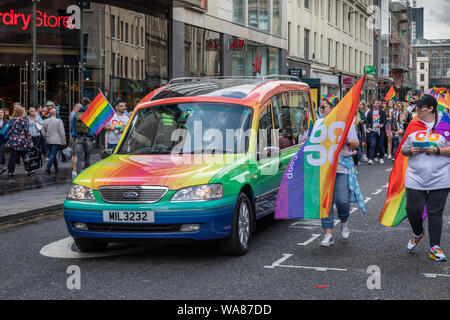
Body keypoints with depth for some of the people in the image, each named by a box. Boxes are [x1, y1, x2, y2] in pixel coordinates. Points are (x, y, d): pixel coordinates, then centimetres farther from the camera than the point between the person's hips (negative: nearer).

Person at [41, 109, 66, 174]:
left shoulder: (45, 121, 5)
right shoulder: (59, 121, -10)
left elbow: (43, 132, 9)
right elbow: (62, 132, -10)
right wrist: (63, 142, -3)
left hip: (49, 141, 5)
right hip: (56, 141, -5)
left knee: (52, 154, 14)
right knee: (53, 154, -7)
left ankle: (56, 168, 20)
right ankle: (48, 167, -20)